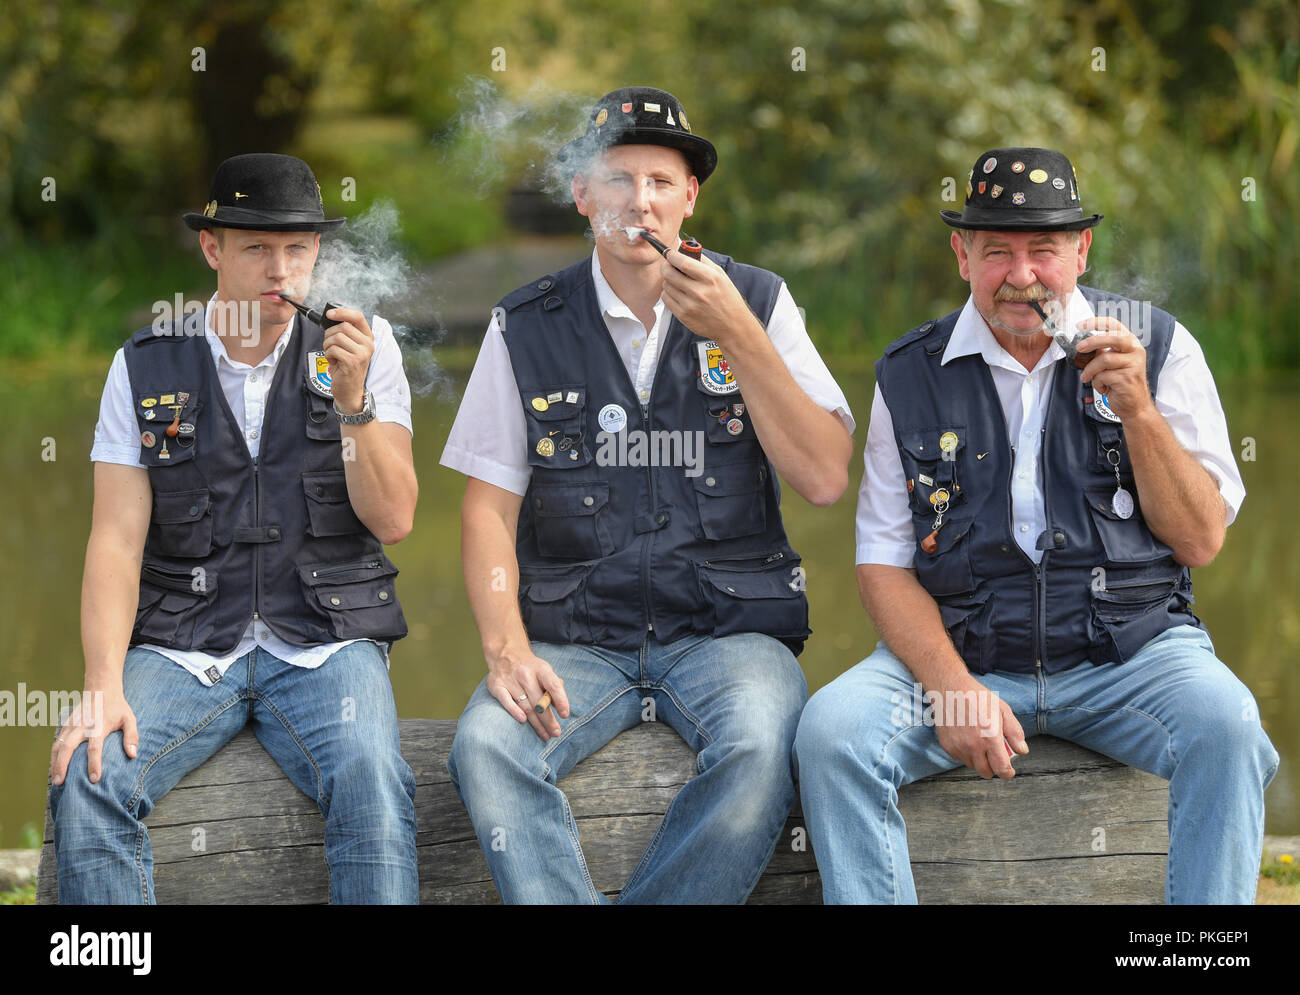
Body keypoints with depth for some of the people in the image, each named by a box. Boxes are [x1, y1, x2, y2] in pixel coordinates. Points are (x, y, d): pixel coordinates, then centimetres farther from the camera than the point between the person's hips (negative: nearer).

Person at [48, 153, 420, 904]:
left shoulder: (365, 348, 6)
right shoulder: (146, 368, 6)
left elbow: (393, 520, 0)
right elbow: (117, 539, 1)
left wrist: (355, 400, -15)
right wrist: (104, 687, -13)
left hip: (323, 644, -1)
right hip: (181, 647, 1)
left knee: (372, 785, -32)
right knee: (87, 779, -27)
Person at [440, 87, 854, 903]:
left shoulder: (758, 302, 6)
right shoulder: (528, 329, 7)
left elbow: (825, 480, -3)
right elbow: (489, 508, 5)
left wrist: (738, 339, -12)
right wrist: (506, 648, -12)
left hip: (728, 630, 0)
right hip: (576, 641, 1)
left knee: (760, 752, -34)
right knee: (486, 745, -31)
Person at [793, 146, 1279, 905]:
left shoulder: (1157, 348, 4)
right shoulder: (911, 376, 7)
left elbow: (1201, 542, 1)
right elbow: (885, 565, 5)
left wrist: (1137, 409, -14)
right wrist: (952, 686, -13)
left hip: (1130, 651, -1)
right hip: (961, 651, 1)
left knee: (1225, 726, -32)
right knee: (832, 731, -26)